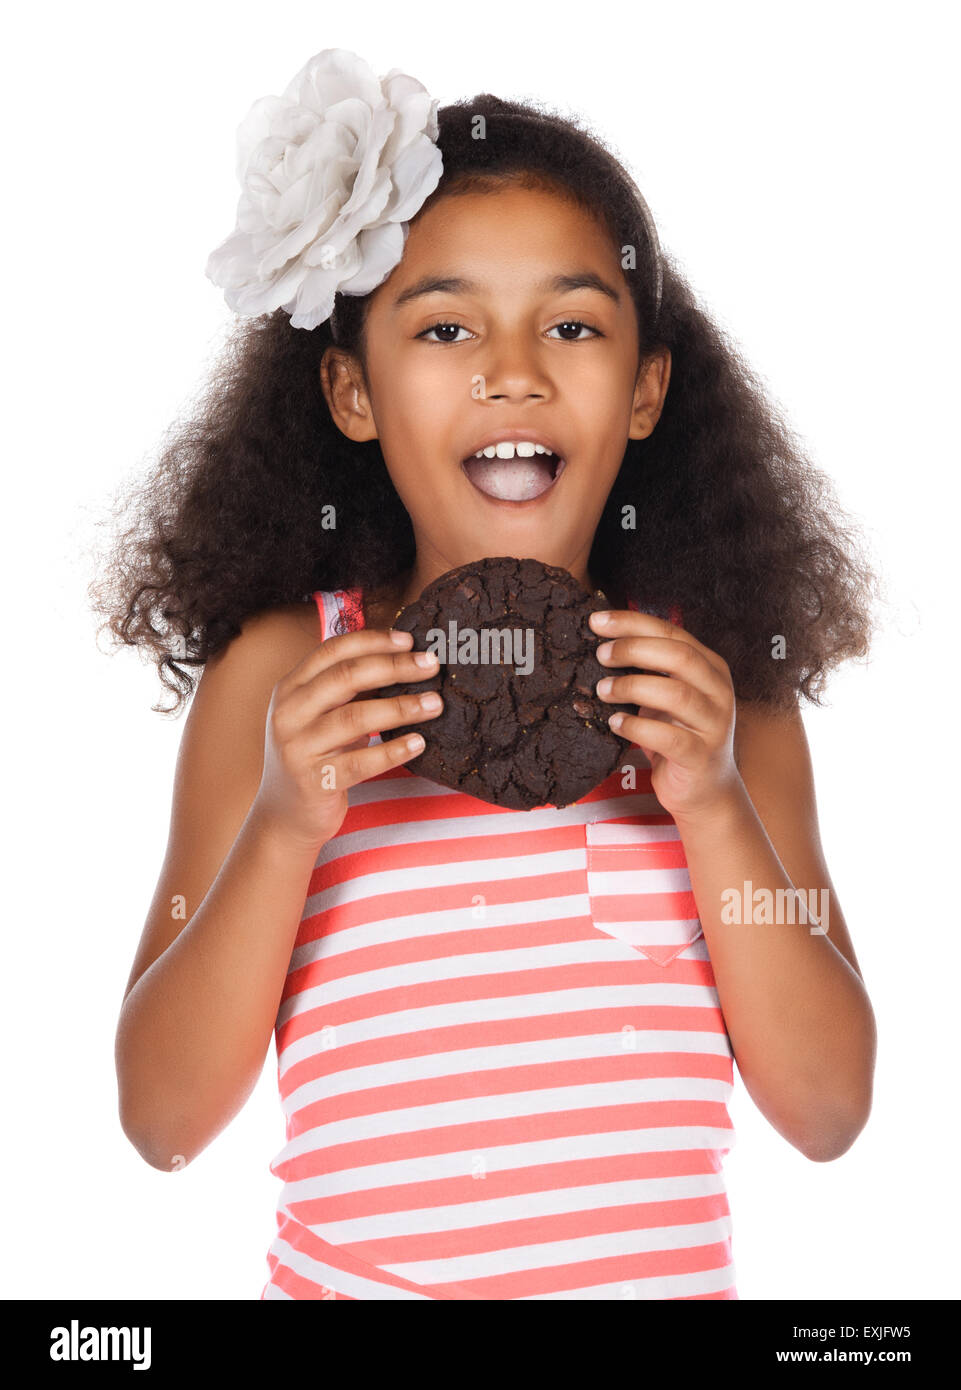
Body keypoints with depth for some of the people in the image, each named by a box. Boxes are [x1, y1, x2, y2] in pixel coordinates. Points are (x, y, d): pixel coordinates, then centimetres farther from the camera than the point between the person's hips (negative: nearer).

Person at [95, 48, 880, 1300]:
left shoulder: (714, 682, -3)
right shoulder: (280, 675, -7)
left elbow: (827, 1112, -8)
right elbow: (163, 1120, -9)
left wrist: (715, 806, -19)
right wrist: (281, 828, -22)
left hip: (670, 1270, 1)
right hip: (356, 1270, -1)